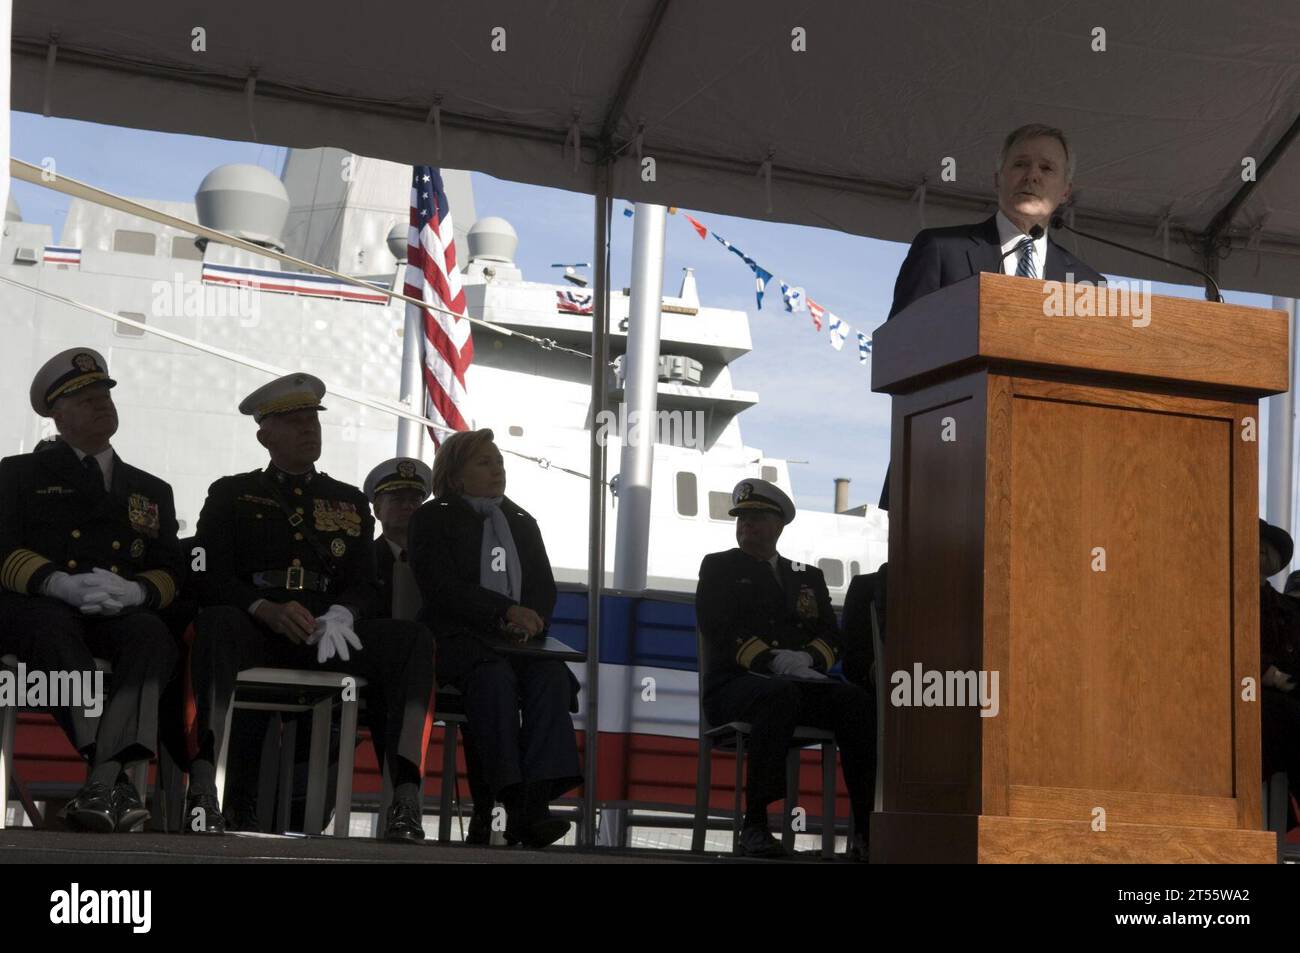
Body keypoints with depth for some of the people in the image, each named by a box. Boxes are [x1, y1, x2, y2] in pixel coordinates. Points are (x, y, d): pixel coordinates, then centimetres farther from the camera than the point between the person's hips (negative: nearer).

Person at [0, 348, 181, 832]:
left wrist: (135, 592, -12)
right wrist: (61, 584, -18)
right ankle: (117, 778, -49)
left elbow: (171, 572, 14)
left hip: (120, 614, 2)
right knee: (54, 624, -39)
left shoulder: (151, 492, 26)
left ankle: (103, 780, -51)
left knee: (153, 634, -34)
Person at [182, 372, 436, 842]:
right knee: (216, 622, -37)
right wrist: (267, 610, -17)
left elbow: (363, 586, 15)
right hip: (255, 633, -2)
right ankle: (202, 789, -49)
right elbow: (210, 578, 3)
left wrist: (341, 616, -11)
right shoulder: (231, 495, 16)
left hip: (328, 634, 3)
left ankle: (406, 796, -37)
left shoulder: (350, 502, 24)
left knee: (412, 638, -25)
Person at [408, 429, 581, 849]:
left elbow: (545, 589, 16)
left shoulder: (523, 523, 25)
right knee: (496, 676, -37)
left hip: (518, 640, 4)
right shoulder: (433, 519, 9)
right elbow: (442, 588, -6)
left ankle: (538, 798, -43)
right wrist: (506, 612, -17)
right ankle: (515, 802, -44)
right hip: (458, 637, -4)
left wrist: (531, 620, -9)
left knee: (551, 674, -30)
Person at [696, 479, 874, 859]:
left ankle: (866, 829, -32)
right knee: (780, 696, -39)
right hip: (734, 683, -4)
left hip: (800, 683, 4)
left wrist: (807, 658, -13)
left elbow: (830, 636, 12)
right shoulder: (718, 567, 14)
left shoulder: (808, 577, 24)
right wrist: (773, 660, -18)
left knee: (860, 703, -26)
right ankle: (754, 824, -37)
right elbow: (718, 628, -3)